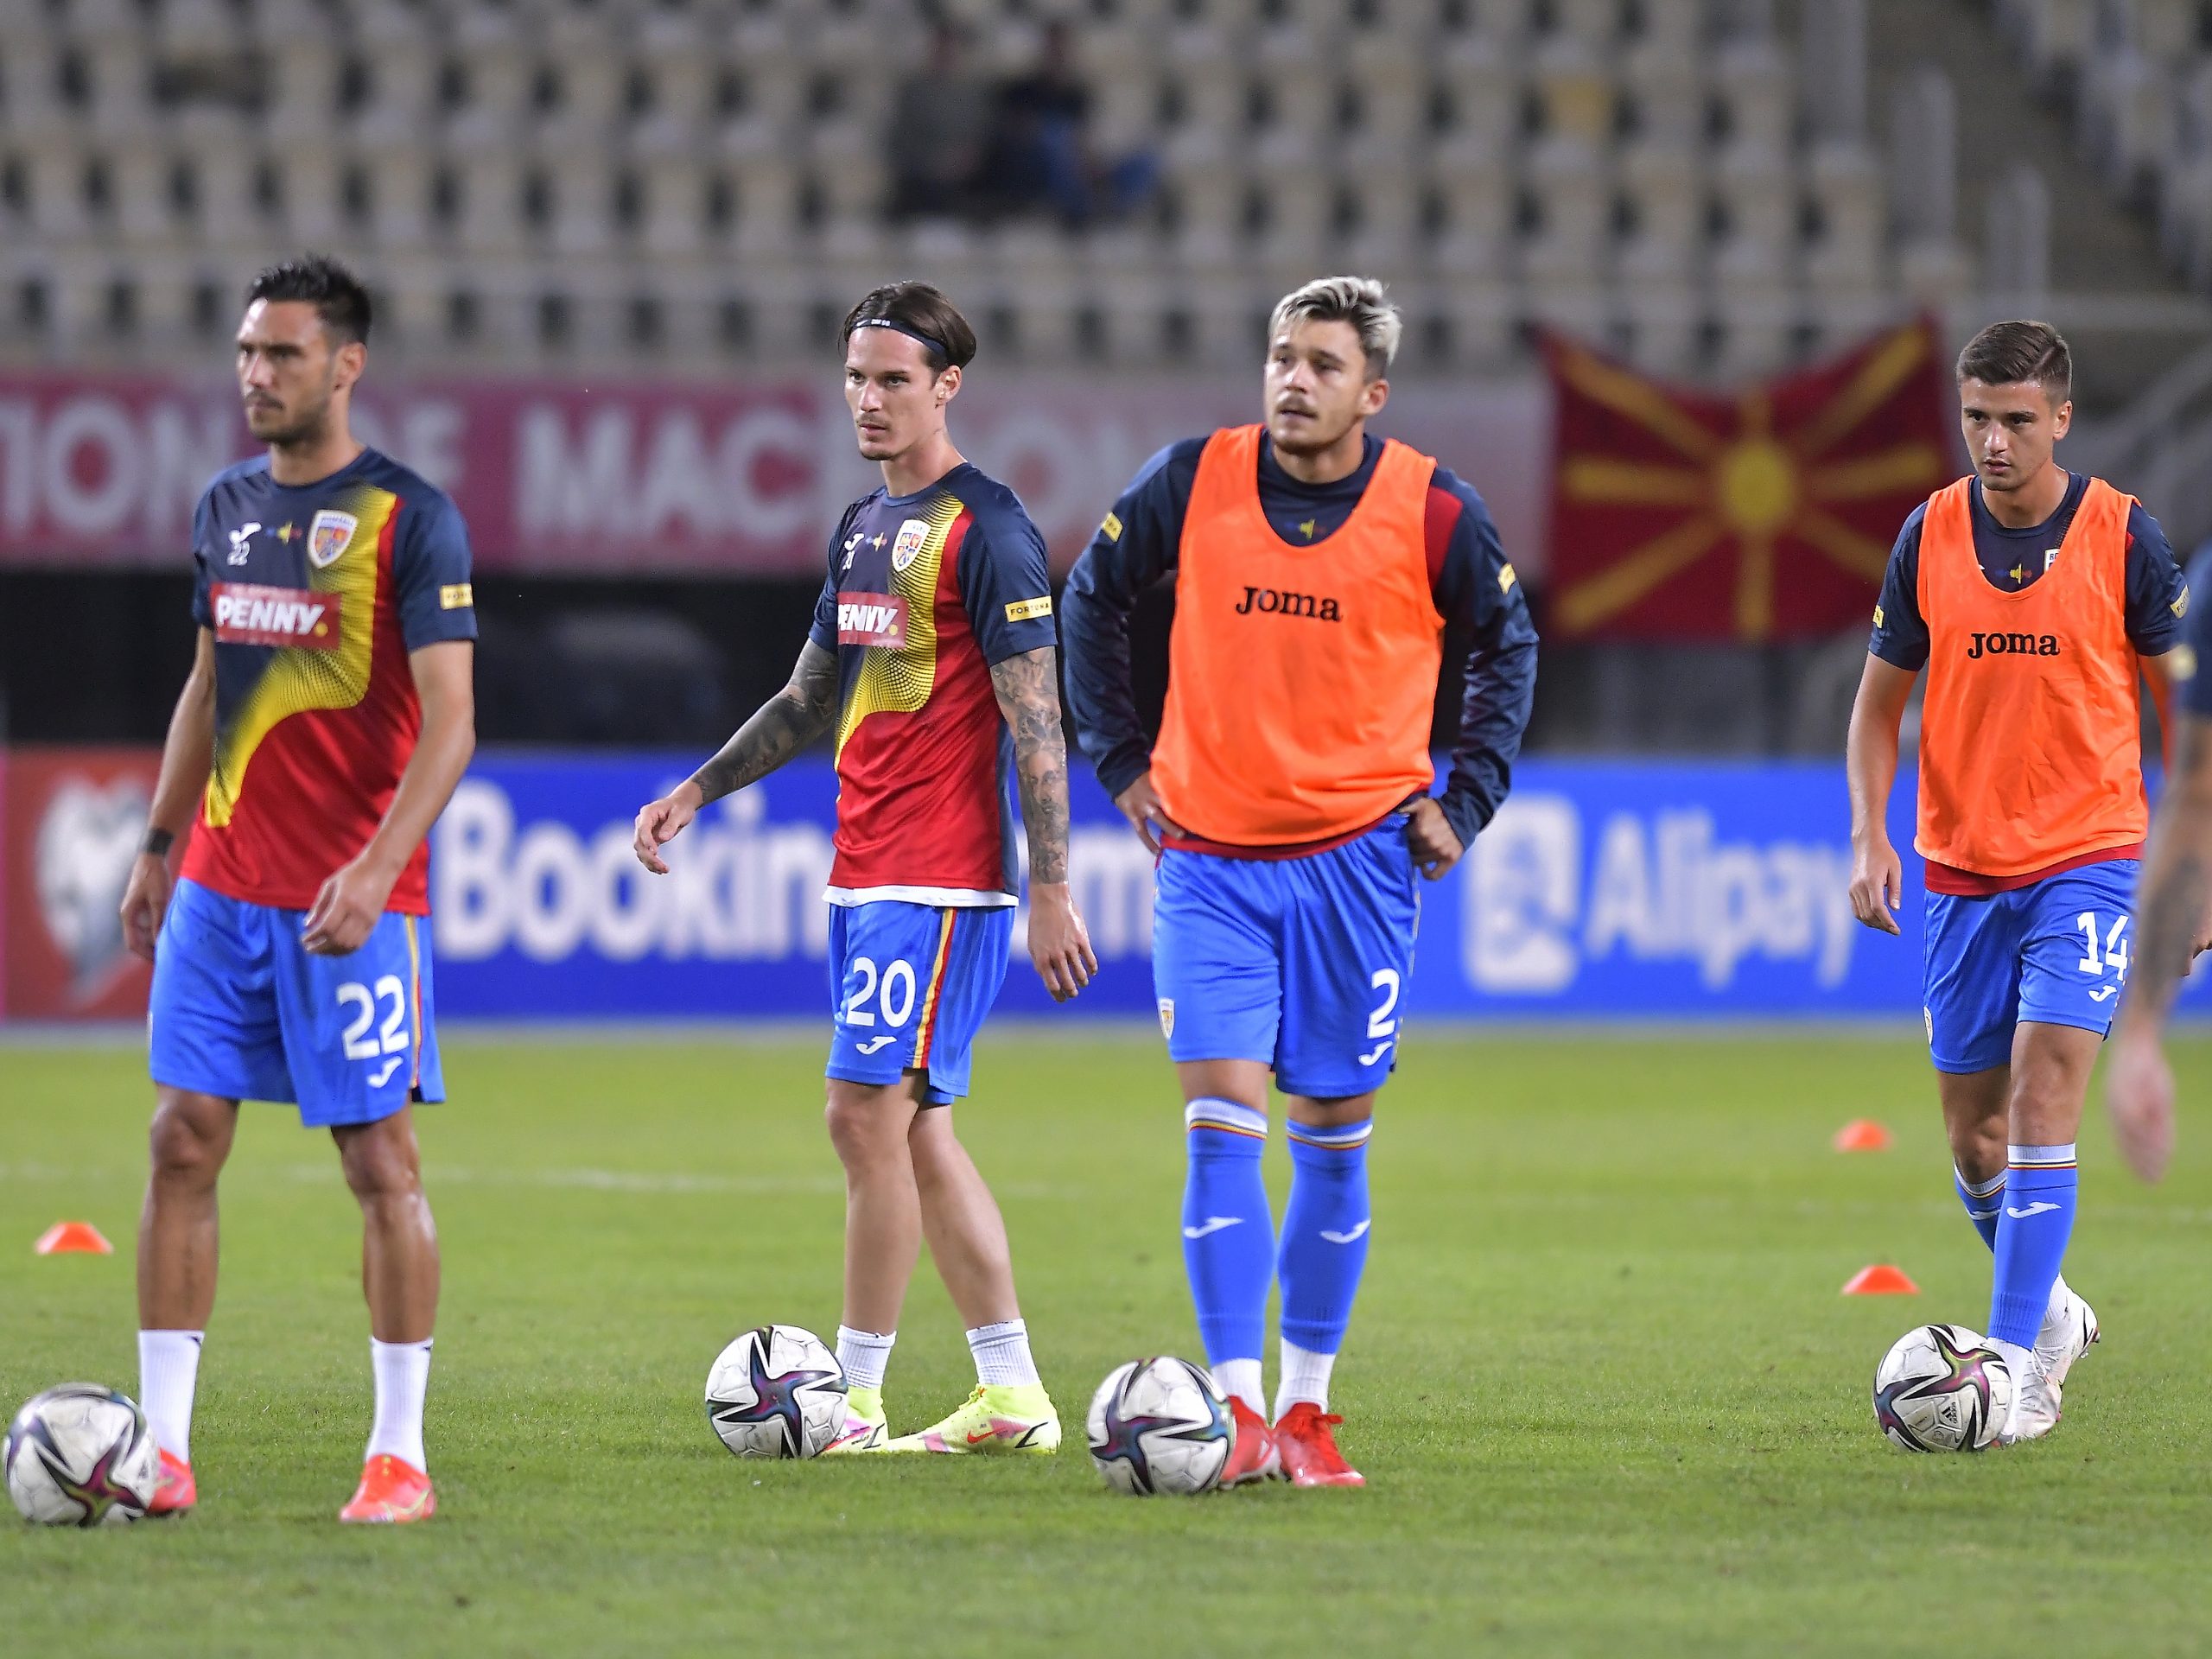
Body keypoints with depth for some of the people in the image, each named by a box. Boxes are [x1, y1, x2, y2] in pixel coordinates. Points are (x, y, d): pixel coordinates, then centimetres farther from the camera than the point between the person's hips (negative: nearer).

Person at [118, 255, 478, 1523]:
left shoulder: (410, 518, -8)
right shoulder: (226, 508, 11)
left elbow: (449, 726, -13)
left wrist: (375, 871, -23)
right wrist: (160, 846, 18)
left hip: (354, 902, -6)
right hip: (220, 887, 6)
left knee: (381, 1159, -2)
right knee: (184, 1141, 0)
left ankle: (400, 1455, 5)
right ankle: (162, 1447, 2)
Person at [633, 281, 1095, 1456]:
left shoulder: (985, 529, -11)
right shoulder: (862, 527, 15)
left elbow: (1035, 721, -14)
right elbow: (811, 700, 25)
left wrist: (1051, 893, -18)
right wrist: (695, 790, 17)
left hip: (940, 883, -9)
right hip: (864, 874, 9)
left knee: (868, 1112, -10)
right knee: (915, 1129, 9)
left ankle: (855, 1403, -6)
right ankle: (1012, 1394, 14)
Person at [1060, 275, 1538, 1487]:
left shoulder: (1435, 513, -5)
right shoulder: (1193, 481, -3)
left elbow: (1508, 650, 11)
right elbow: (1093, 597, 13)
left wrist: (1466, 800, 4)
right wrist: (1119, 759, 9)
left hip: (1358, 857, 0)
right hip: (1211, 855, 0)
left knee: (1333, 1139, 5)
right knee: (1221, 1122, -10)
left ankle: (1305, 1410, 16)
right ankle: (1237, 1410, -10)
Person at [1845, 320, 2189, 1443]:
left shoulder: (2123, 537, -5)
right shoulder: (1929, 536, 2)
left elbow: (2180, 698, 4)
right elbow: (1881, 697, 10)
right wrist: (1868, 832, -4)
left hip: (2087, 860, -4)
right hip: (1961, 873, 4)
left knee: (2043, 1096, -17)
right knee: (1971, 1131, 9)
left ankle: (2020, 1363, -17)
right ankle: (2050, 1309, 34)